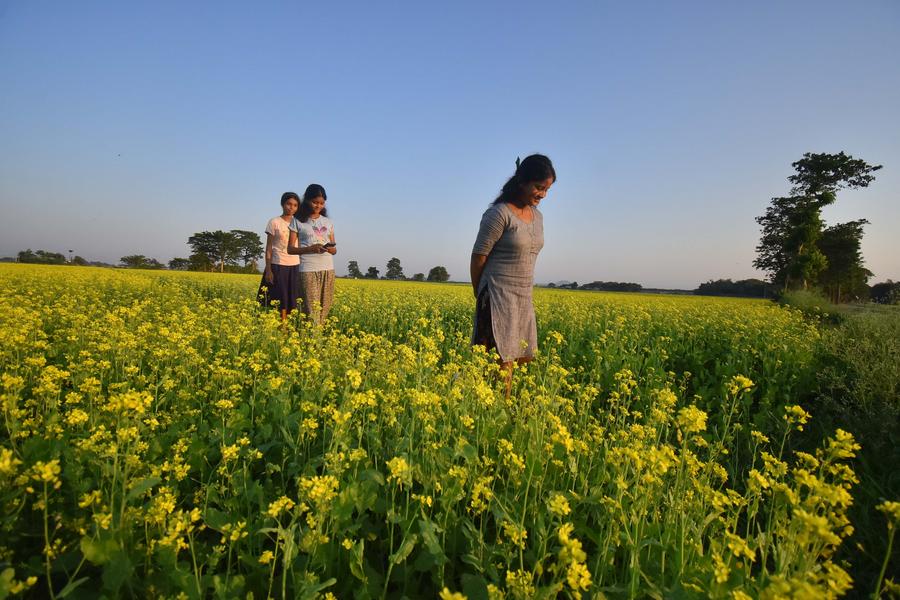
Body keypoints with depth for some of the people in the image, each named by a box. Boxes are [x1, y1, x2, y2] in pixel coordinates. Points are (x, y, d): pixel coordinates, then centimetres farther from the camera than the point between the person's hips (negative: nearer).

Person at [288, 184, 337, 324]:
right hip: (308, 270, -4)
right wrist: (310, 248, -16)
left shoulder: (328, 222, 14)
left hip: (328, 269, 4)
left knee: (324, 308, 1)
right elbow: (290, 249, 1)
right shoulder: (298, 221, 5)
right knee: (311, 309, -11)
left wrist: (330, 248, -9)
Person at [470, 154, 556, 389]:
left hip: (524, 298, 8)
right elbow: (478, 257, -9)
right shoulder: (500, 213, -12)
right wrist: (479, 294, 2)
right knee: (502, 364, -8)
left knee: (518, 361, 8)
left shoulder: (537, 216, 12)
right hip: (499, 298, -8)